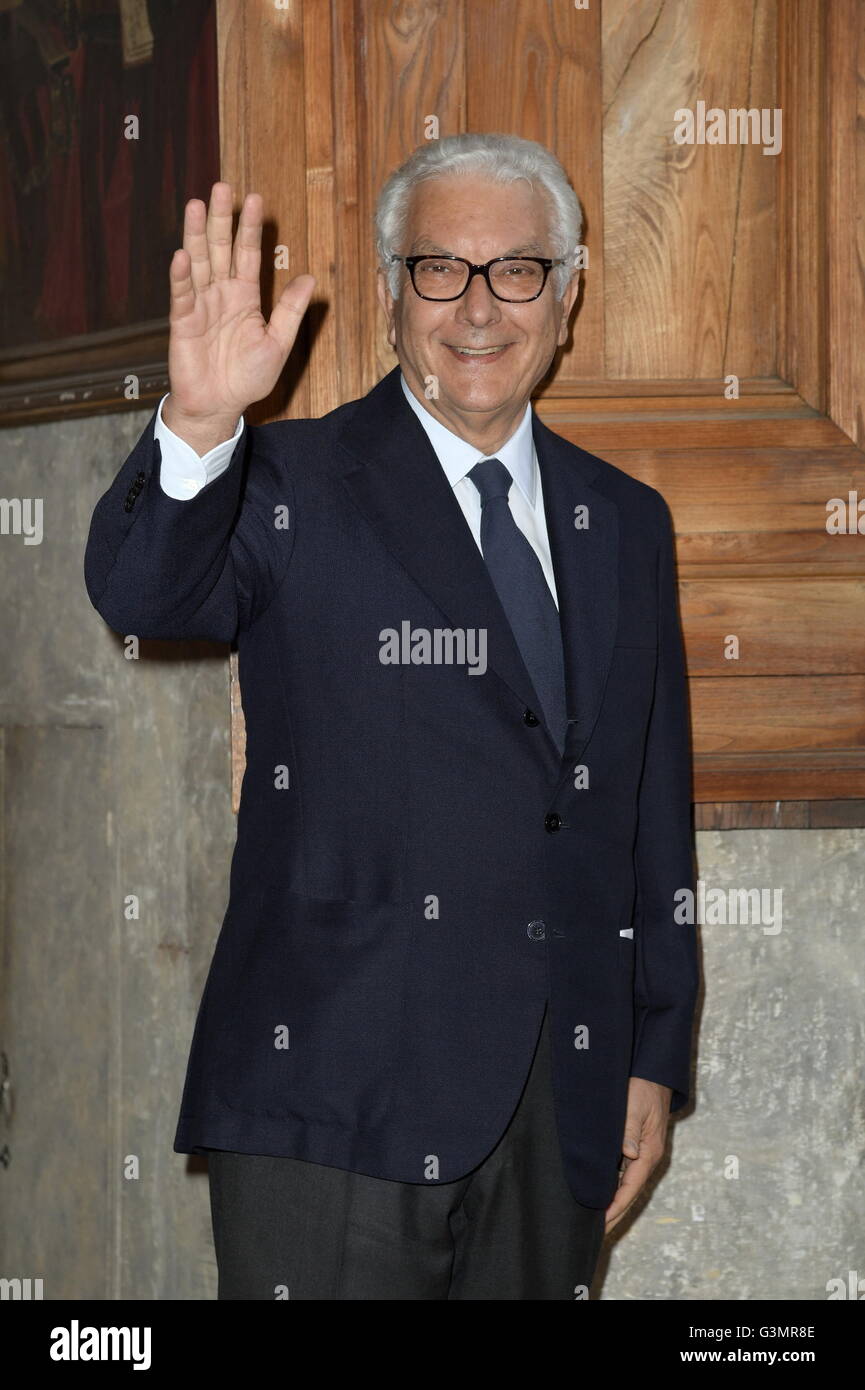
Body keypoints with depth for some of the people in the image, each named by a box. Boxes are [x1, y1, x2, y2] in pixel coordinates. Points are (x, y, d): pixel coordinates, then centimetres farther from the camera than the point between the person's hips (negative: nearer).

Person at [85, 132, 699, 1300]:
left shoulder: (625, 523, 13)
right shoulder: (293, 488, 0)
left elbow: (656, 809, 14)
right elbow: (142, 595, -20)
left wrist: (657, 1059, 12)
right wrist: (199, 427, -39)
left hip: (562, 1106, 4)